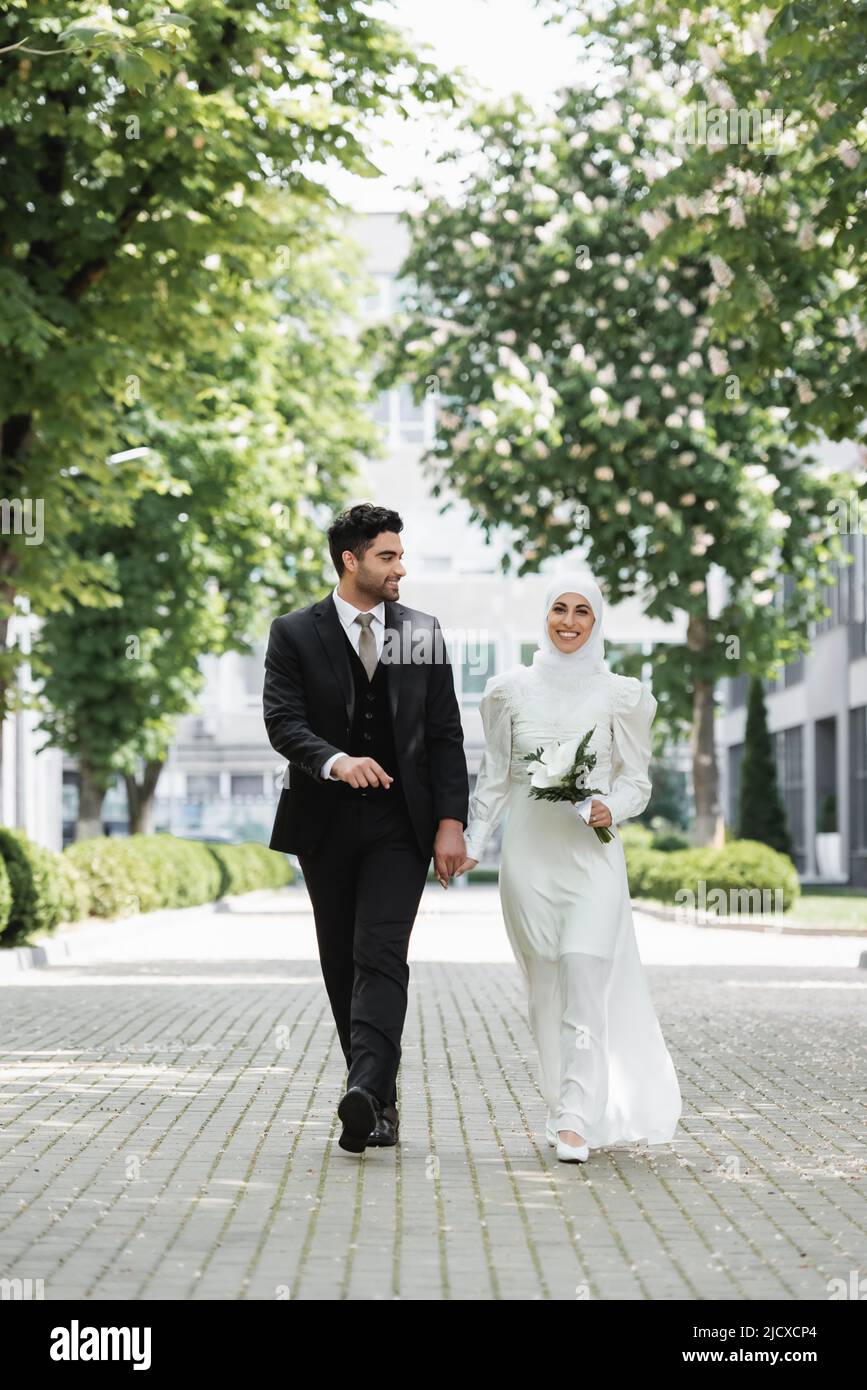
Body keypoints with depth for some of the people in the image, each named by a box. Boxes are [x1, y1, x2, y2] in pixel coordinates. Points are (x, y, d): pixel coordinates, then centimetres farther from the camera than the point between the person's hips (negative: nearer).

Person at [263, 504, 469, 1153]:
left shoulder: (423, 632, 6)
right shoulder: (295, 633, 1)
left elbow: (445, 735, 5)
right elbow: (283, 720, -11)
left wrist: (452, 823, -3)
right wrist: (334, 760, -30)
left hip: (400, 823, -1)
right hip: (326, 823, 1)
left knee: (382, 955, -15)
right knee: (341, 964, 7)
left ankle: (367, 1095, -27)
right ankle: (380, 1099, 17)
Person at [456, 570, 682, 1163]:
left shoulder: (620, 694, 3)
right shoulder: (512, 689, 7)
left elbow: (636, 780, 6)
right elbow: (495, 776, 13)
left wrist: (611, 808, -15)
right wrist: (472, 845, 6)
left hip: (592, 854, -2)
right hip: (529, 853, 2)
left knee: (585, 981, -14)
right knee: (545, 987, 6)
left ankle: (575, 1120, -14)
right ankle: (569, 1104, 20)